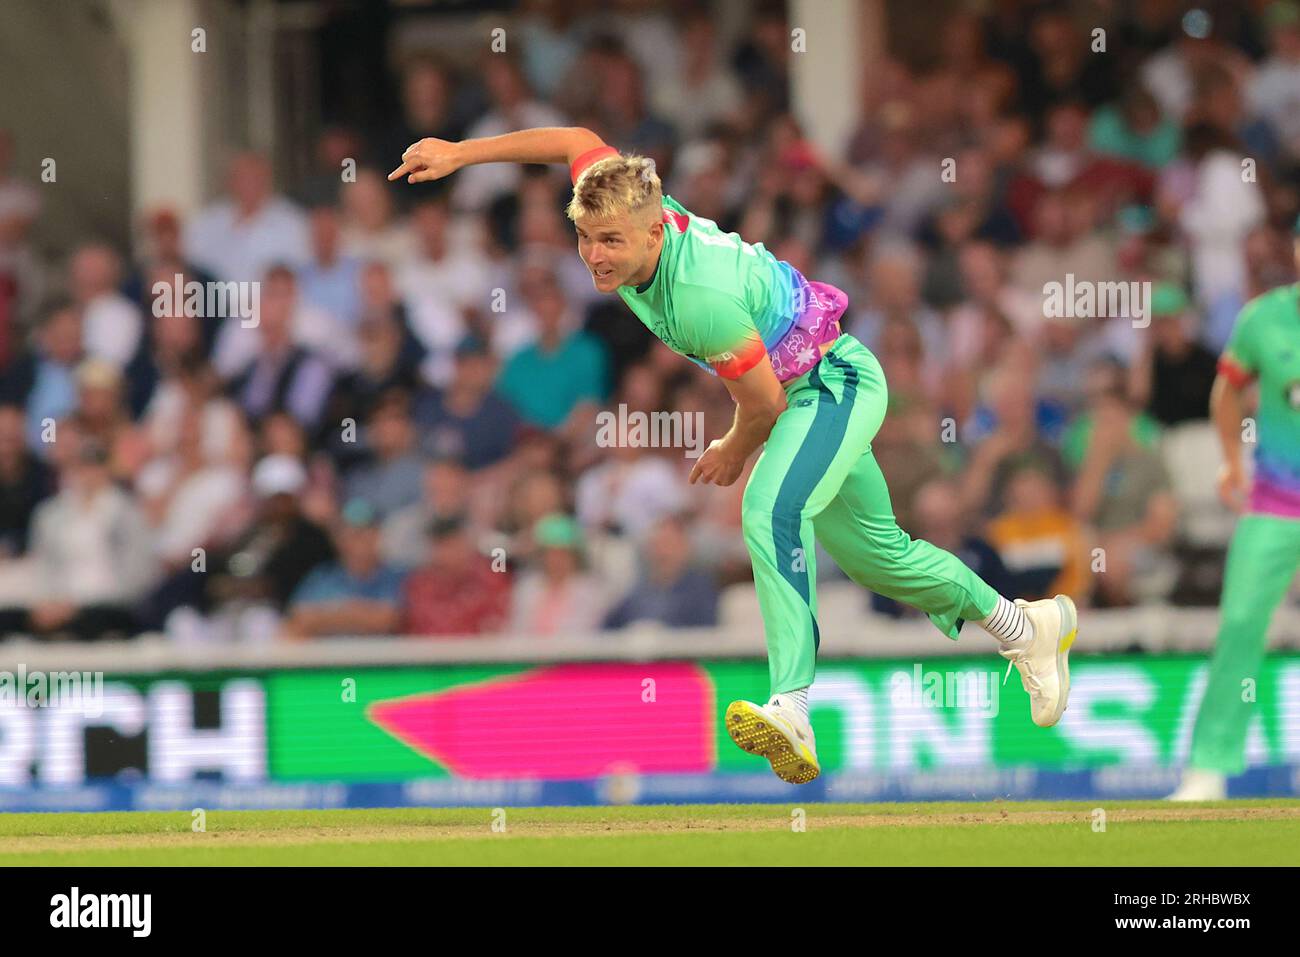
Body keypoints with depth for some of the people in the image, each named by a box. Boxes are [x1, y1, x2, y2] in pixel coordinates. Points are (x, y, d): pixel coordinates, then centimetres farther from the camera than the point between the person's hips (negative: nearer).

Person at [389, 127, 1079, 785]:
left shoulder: (701, 299, -38)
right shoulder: (630, 218, -18)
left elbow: (764, 402, -24)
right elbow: (581, 142, 2)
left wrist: (734, 455, -3)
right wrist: (460, 153, -1)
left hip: (834, 386, -10)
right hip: (800, 392, 10)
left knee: (771, 512, -35)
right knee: (870, 553, 23)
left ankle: (791, 714, -47)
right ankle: (1025, 626, 44)